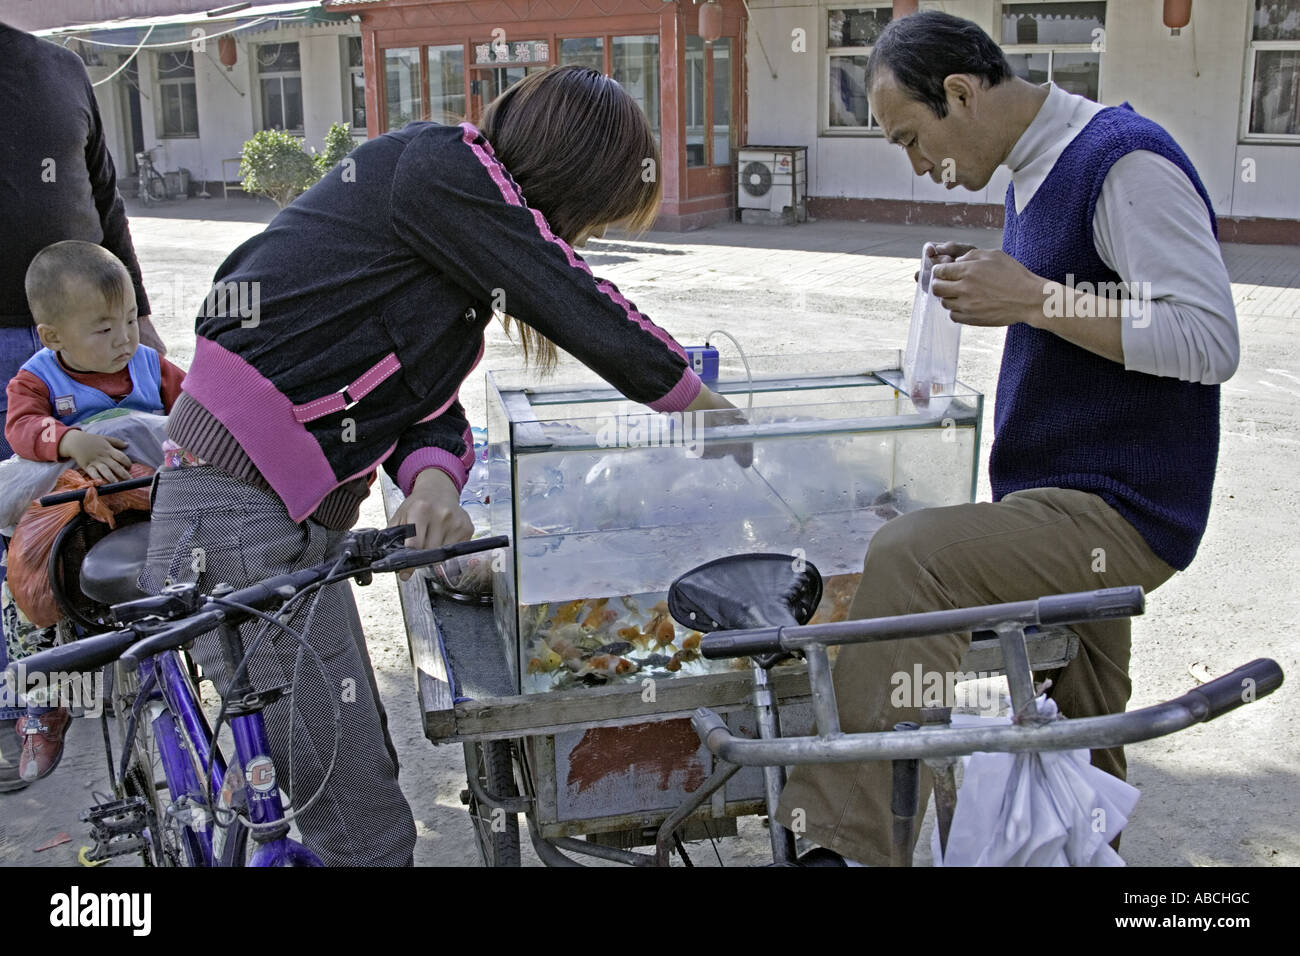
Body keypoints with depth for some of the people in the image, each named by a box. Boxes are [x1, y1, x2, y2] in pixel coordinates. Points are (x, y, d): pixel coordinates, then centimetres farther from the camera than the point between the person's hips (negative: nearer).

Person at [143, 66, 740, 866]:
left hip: (292, 516, 10)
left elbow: (429, 403, 10)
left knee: (361, 776, 19)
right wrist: (728, 419, -1)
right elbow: (588, 315, -14)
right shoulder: (442, 168, -12)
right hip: (243, 520, -10)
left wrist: (432, 481, -12)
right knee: (365, 828, -4)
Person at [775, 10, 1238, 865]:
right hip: (1086, 510, 10)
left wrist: (1033, 298, -23)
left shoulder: (1127, 161, -16)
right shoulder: (1035, 169, 13)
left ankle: (847, 840, -28)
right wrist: (994, 286, 6)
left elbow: (1210, 341, -22)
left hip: (1116, 511, -10)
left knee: (909, 556, -28)